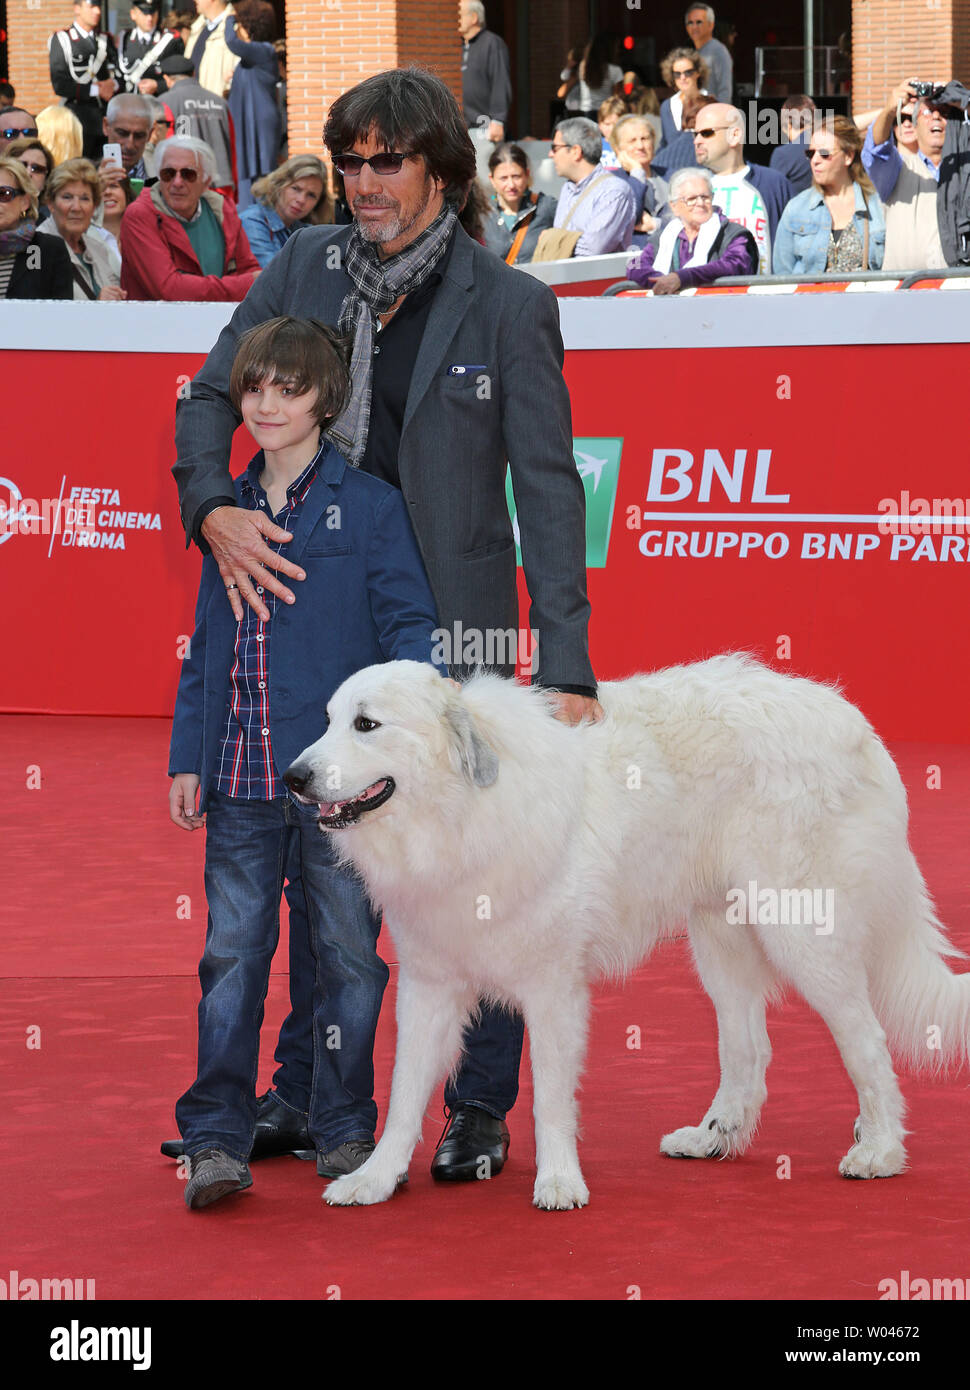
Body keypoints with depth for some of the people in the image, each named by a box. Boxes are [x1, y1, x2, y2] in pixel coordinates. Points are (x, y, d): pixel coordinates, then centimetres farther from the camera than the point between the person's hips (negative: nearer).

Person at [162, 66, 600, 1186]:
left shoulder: (509, 305, -7)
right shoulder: (303, 270, 4)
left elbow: (547, 486, -8)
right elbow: (210, 398, 7)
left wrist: (565, 665, -15)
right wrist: (213, 509, -15)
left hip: (455, 628, -4)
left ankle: (480, 1107, 15)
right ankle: (306, 1096, 23)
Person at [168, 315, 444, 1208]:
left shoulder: (370, 506, -2)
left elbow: (411, 625, -4)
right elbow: (207, 645, 17)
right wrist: (187, 759, 11)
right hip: (241, 775, 4)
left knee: (347, 954, 6)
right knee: (232, 953, 2)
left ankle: (345, 1130, 18)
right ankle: (217, 1141, 5)